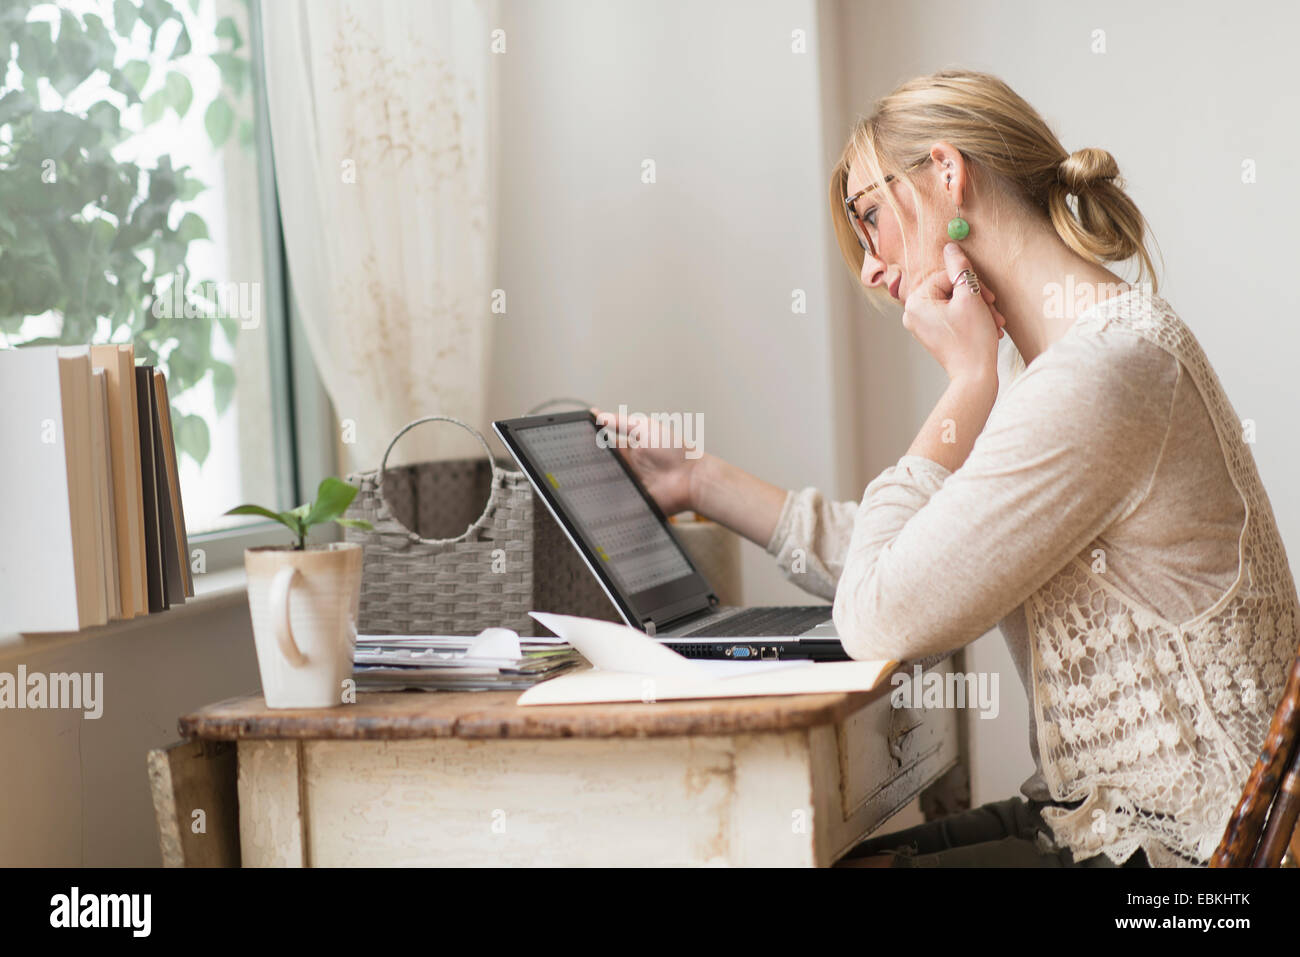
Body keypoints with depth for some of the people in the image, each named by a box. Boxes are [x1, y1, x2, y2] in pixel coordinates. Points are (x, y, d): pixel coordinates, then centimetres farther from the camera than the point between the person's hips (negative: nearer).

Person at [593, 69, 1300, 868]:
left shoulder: (1102, 374, -22)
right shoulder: (1079, 354, 12)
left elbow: (879, 619, -21)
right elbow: (906, 563, 19)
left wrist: (969, 378, -13)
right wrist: (703, 485, 23)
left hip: (1165, 847, -9)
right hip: (1099, 814, 9)